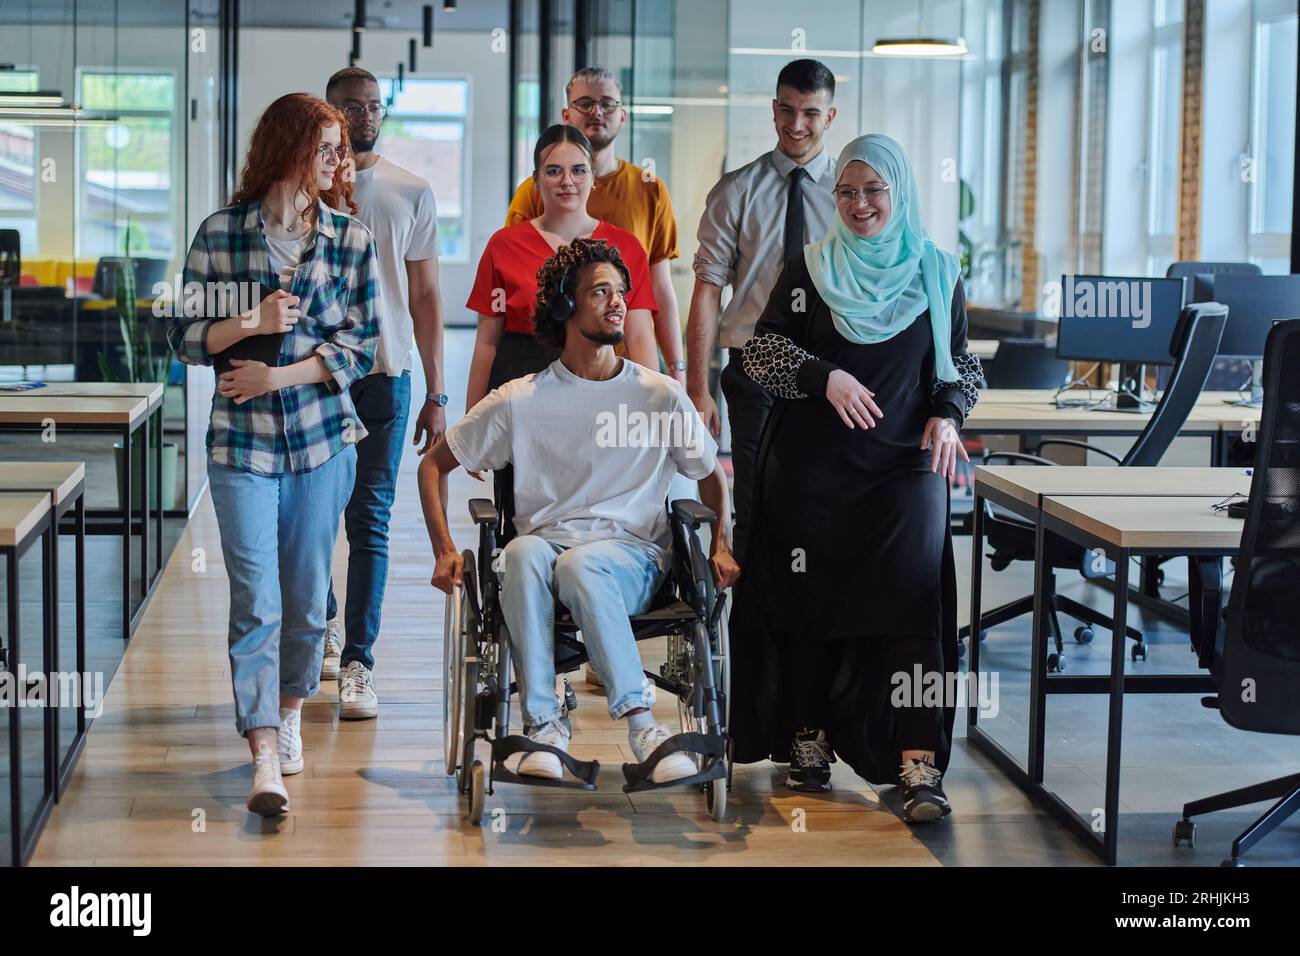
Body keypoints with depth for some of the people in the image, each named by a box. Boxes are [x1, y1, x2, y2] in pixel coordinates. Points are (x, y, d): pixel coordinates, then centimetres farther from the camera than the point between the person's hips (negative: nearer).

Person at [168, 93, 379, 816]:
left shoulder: (351, 238, 3)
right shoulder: (220, 233, 0)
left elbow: (361, 344, 0)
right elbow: (186, 336, 2)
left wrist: (280, 376, -10)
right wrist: (253, 322, -16)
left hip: (324, 436, 2)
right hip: (242, 439, -1)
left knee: (307, 593, 9)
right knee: (256, 599, -7)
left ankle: (289, 716, 30)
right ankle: (265, 758, -8)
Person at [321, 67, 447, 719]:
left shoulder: (411, 194, 7)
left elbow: (425, 298, 8)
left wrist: (435, 395, 4)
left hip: (382, 375, -1)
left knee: (368, 521, -4)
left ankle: (357, 664, -2)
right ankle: (324, 626, 33)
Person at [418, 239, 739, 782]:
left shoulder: (661, 396, 9)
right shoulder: (521, 401, 7)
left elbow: (711, 476, 20)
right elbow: (433, 465, 13)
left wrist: (721, 544, 1)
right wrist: (444, 549, -1)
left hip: (632, 557, -1)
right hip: (545, 544, 1)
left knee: (580, 564, -37)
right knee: (522, 552, -36)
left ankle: (640, 721, -38)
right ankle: (543, 725, -35)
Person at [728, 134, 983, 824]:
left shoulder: (936, 275, 9)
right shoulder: (807, 270, 6)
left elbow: (960, 364, 15)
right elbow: (760, 351, 1)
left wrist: (947, 414, -4)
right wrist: (825, 378, -14)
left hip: (904, 464, 0)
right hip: (812, 464, 1)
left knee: (909, 598, -13)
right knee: (810, 597, 3)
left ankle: (919, 765, -16)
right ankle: (808, 741, 18)